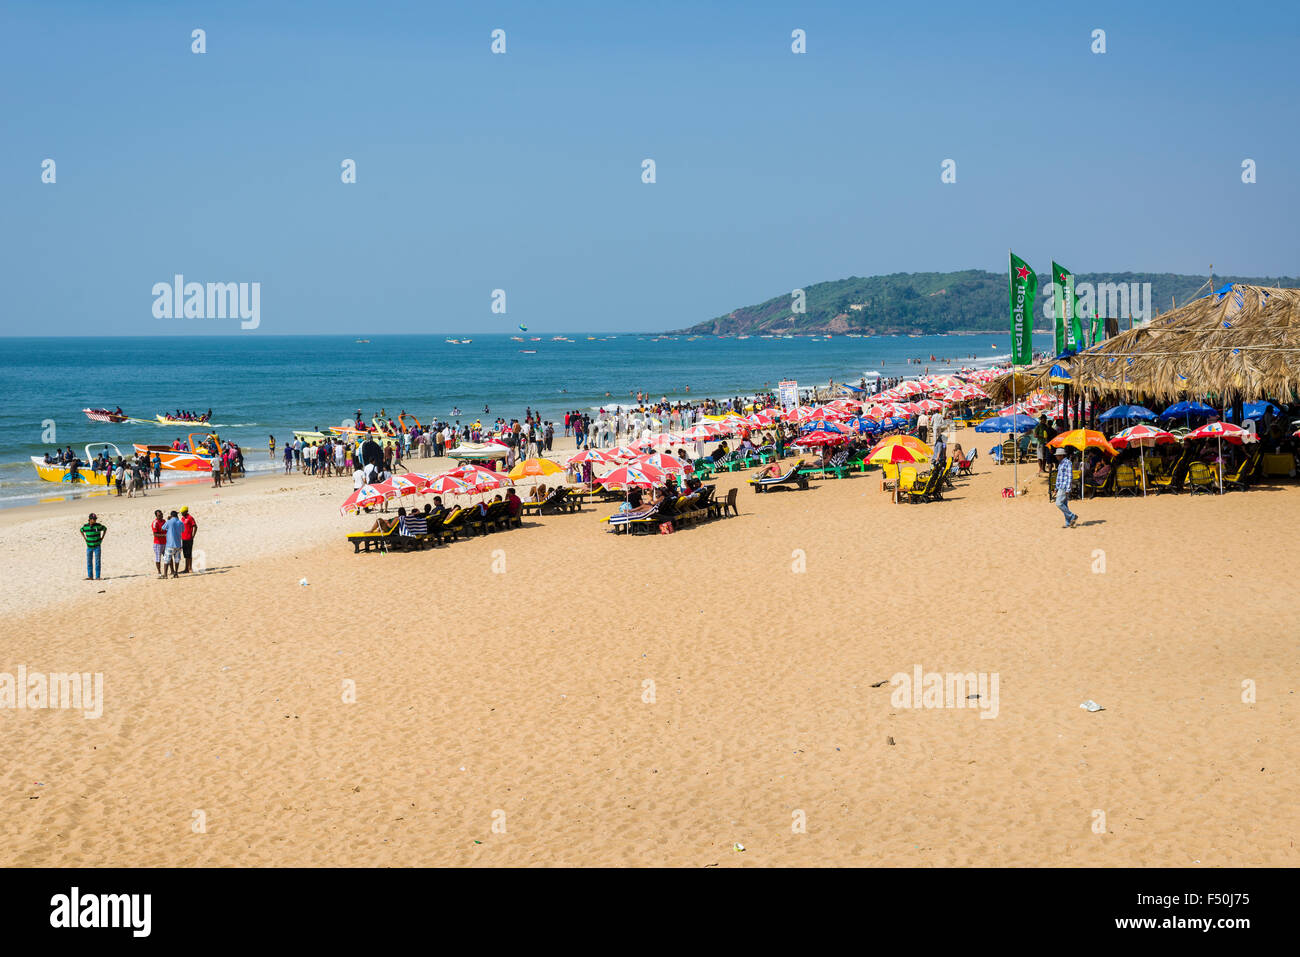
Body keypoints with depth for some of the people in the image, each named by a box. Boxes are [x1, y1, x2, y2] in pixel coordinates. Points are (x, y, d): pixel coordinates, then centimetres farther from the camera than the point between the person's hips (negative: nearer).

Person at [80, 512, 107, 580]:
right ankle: (90, 576, 11)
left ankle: (97, 577, 0)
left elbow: (105, 529, 8)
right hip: (89, 546, 2)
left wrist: (102, 538, 2)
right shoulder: (85, 526, -4)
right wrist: (85, 539, 7)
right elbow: (81, 531, 17)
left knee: (97, 562, -2)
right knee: (89, 562, 5)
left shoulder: (98, 525, -9)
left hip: (97, 546, -2)